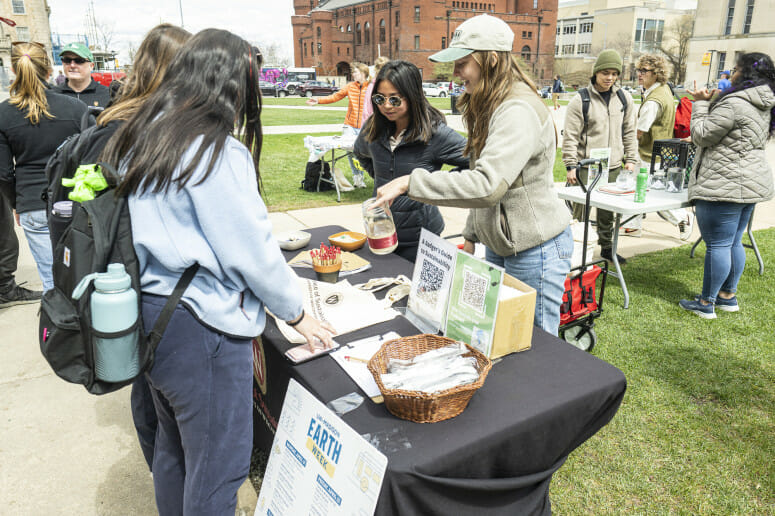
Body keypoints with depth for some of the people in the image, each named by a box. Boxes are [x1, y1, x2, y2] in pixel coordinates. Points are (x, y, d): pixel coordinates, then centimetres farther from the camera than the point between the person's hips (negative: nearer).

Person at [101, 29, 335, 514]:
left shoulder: (139, 138, 7)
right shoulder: (219, 152, -19)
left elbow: (162, 230, 12)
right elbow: (253, 251, -17)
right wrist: (296, 312, -2)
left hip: (147, 314, 9)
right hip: (200, 327, -9)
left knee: (174, 444, 26)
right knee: (218, 466, 9)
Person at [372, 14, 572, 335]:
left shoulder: (519, 111, -22)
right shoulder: (489, 107, 11)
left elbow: (487, 185, -34)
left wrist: (410, 182, -30)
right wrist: (471, 235, 15)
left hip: (534, 249, -10)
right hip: (499, 244, 10)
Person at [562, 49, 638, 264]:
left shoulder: (624, 98, 9)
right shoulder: (580, 100, -6)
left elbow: (629, 132, 16)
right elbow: (570, 136, -6)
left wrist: (630, 159, 10)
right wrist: (571, 166, -10)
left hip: (613, 167, 5)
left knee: (608, 211, 14)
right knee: (581, 209, -4)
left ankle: (607, 247, 28)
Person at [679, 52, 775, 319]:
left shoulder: (733, 104, -19)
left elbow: (702, 136, -14)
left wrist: (701, 103, -1)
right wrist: (710, 102, 14)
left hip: (725, 185, -10)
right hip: (750, 183, 10)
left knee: (717, 244, -3)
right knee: (734, 242, 18)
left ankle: (706, 303, 6)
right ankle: (728, 296, 29)